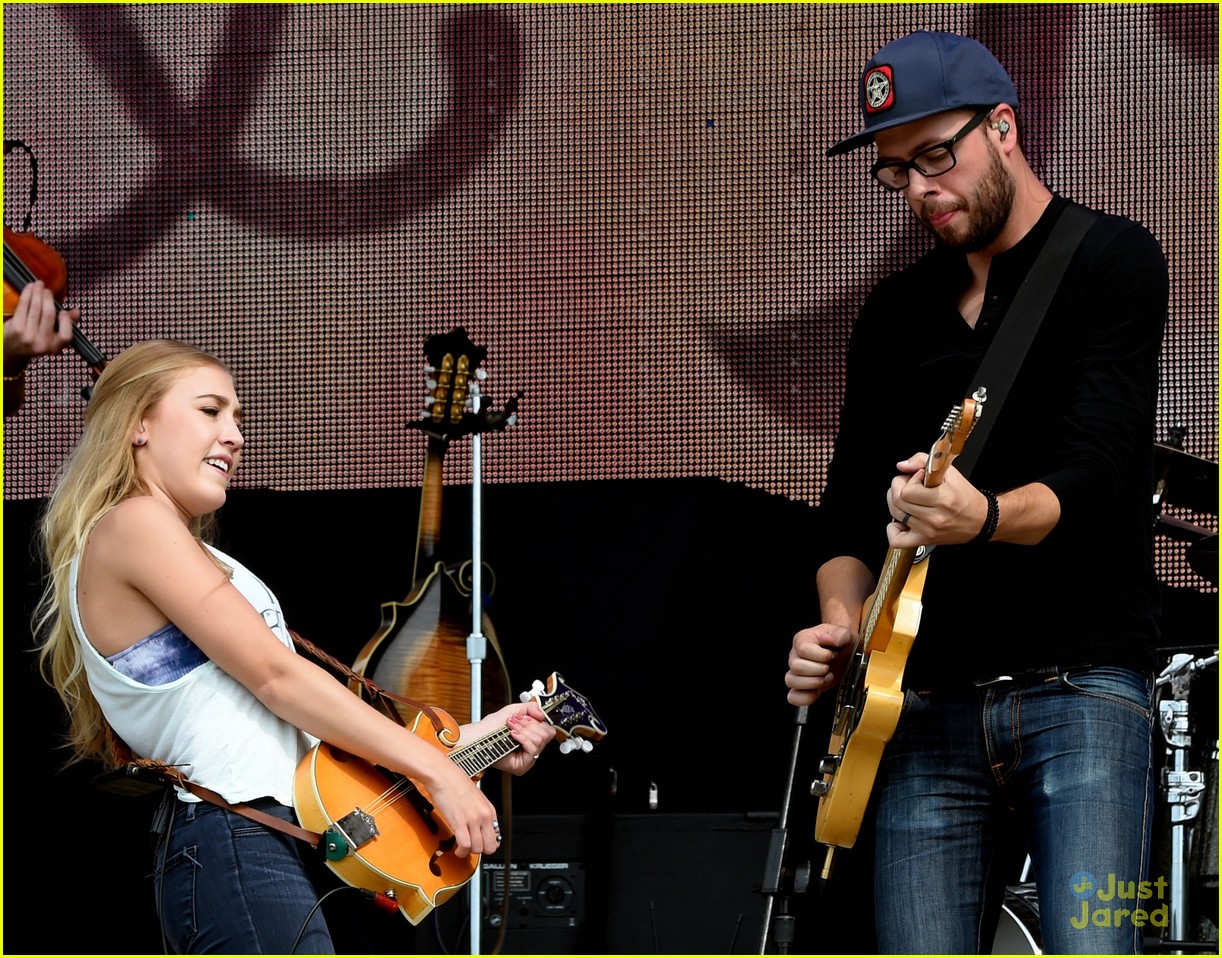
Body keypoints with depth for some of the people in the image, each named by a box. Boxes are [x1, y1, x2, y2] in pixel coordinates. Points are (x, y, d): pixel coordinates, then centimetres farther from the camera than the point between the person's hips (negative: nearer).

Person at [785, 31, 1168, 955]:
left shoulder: (1112, 262, -3)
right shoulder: (896, 313, 16)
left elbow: (1092, 479, -17)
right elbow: (850, 511, 20)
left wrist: (984, 518, -37)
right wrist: (841, 625, 0)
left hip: (1078, 692, -5)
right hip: (927, 705, 5)